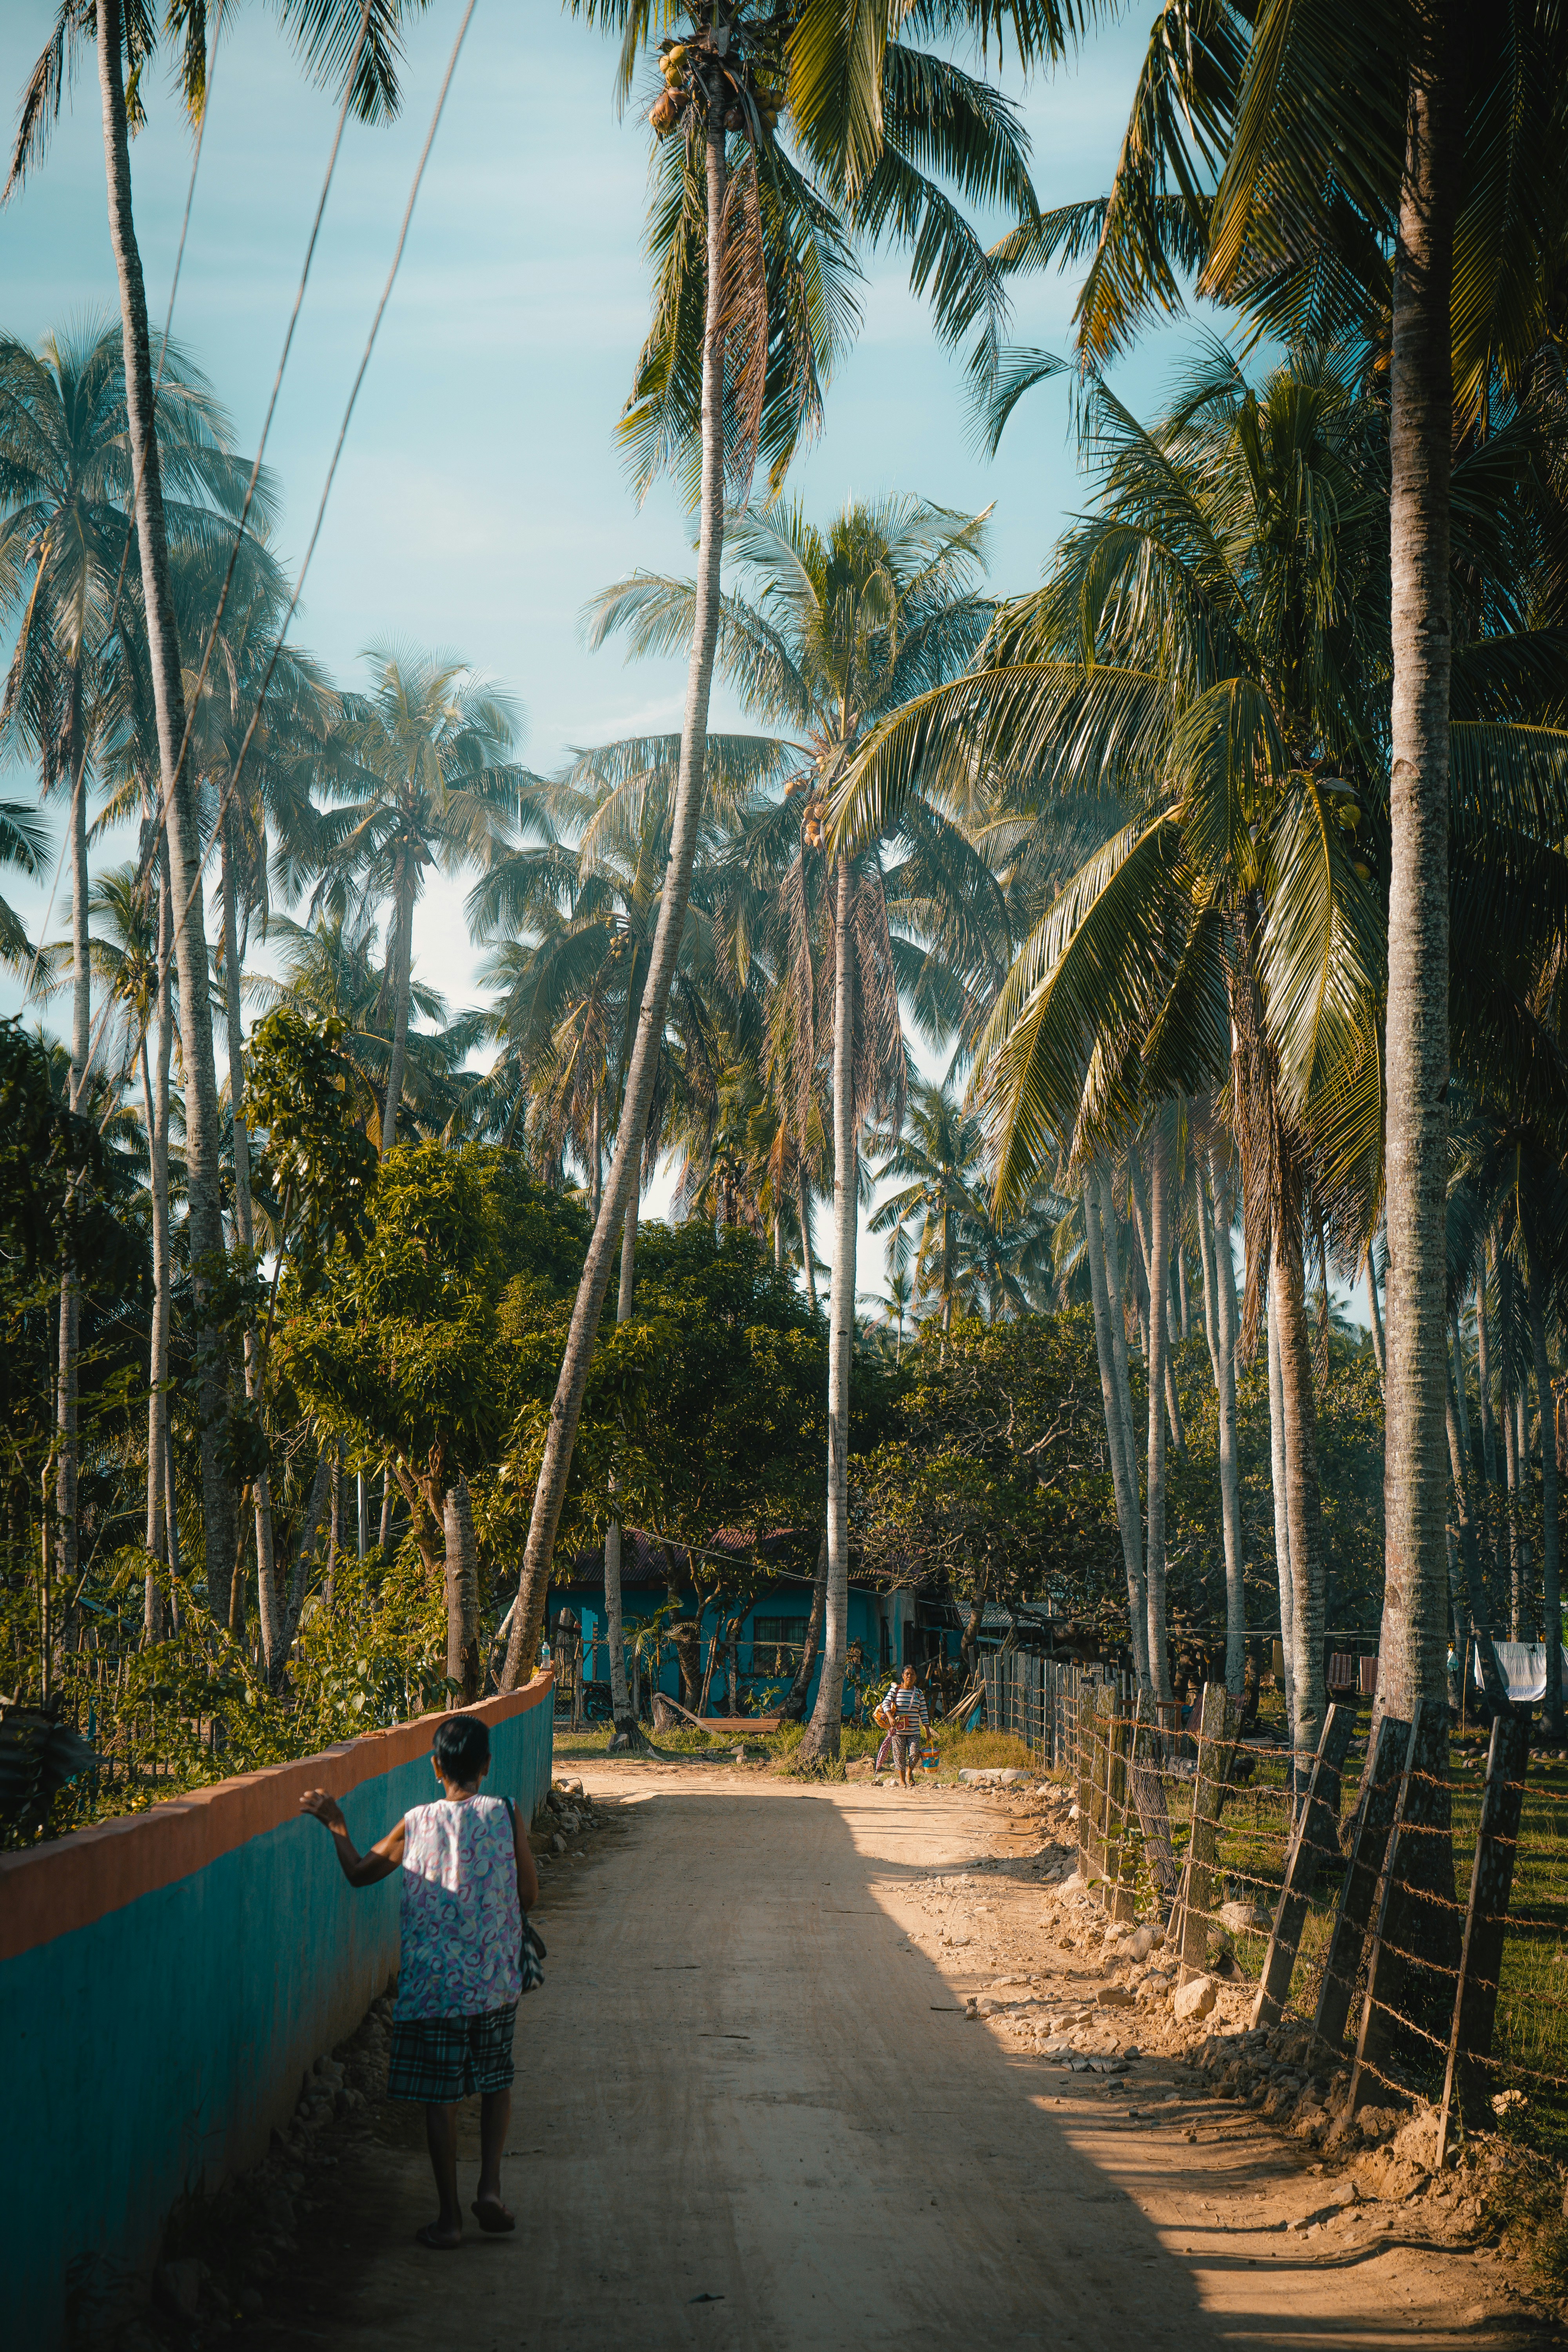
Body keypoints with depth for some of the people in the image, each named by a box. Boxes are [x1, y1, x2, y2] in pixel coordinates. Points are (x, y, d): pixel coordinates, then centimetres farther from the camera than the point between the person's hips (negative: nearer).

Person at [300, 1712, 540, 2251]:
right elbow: (529, 1895, 1)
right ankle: (490, 2186, 5)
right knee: (495, 2082, 19)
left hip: (432, 1984, 0)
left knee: (440, 2098, 6)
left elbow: (359, 1873, 10)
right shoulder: (506, 1817, -4)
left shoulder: (417, 1823, -3)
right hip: (495, 1982, 1)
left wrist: (337, 1823, 20)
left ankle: (449, 2218, 8)